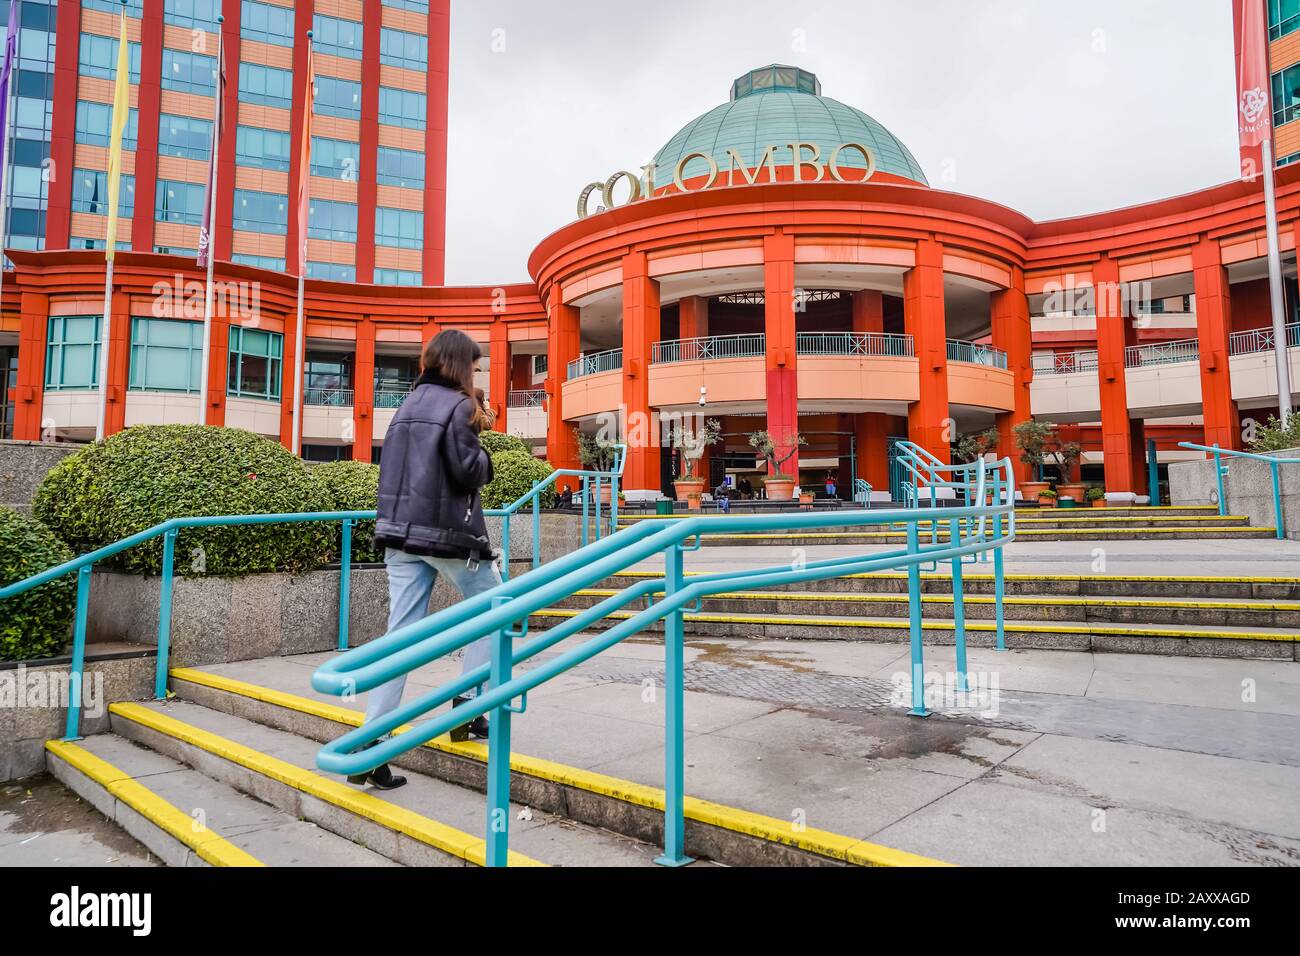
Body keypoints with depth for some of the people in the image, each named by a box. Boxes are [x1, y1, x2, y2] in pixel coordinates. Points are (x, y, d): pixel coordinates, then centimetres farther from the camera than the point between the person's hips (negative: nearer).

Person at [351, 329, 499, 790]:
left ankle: (369, 743, 1)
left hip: (400, 533, 7)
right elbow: (469, 471, -16)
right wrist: (485, 458, 7)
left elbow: (394, 468, 16)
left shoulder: (407, 405, 15)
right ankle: (467, 704, 14)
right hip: (448, 533, -7)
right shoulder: (458, 405, -9)